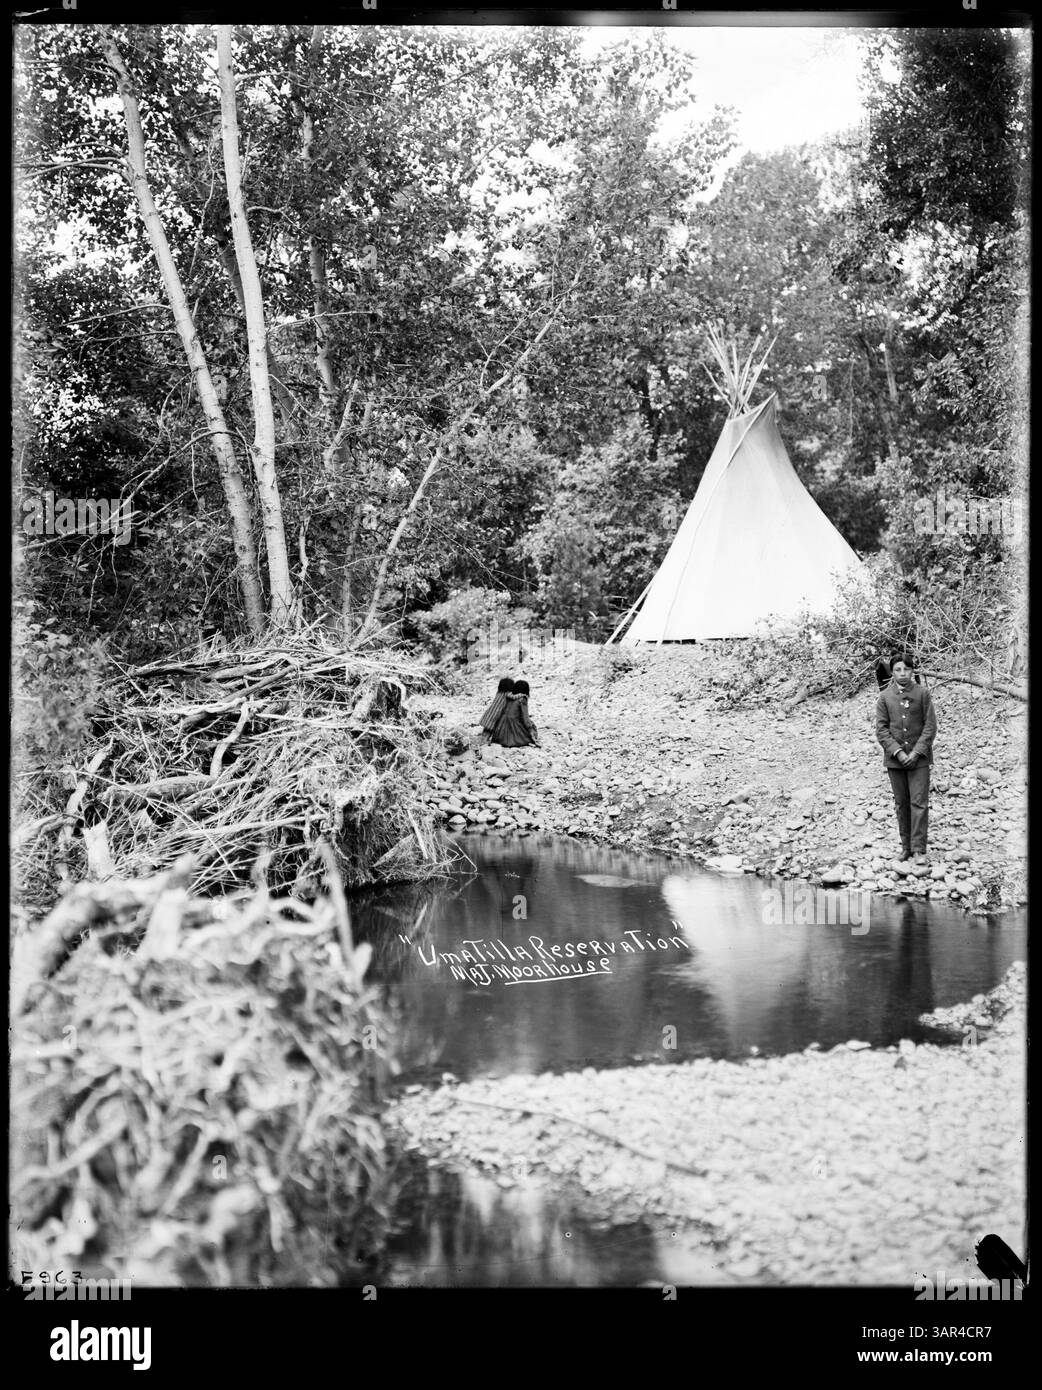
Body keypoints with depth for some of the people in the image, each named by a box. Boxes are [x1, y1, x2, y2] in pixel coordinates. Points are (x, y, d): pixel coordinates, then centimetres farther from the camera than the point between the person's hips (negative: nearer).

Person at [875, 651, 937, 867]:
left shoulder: (923, 694, -2)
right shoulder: (884, 697, 2)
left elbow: (930, 726, -3)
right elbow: (881, 729, -1)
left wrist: (916, 752, -12)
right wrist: (897, 752, -12)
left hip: (919, 757, -2)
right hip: (895, 758, 2)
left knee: (919, 802, -6)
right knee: (901, 804, 9)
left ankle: (919, 849, -2)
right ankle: (906, 847, 18)